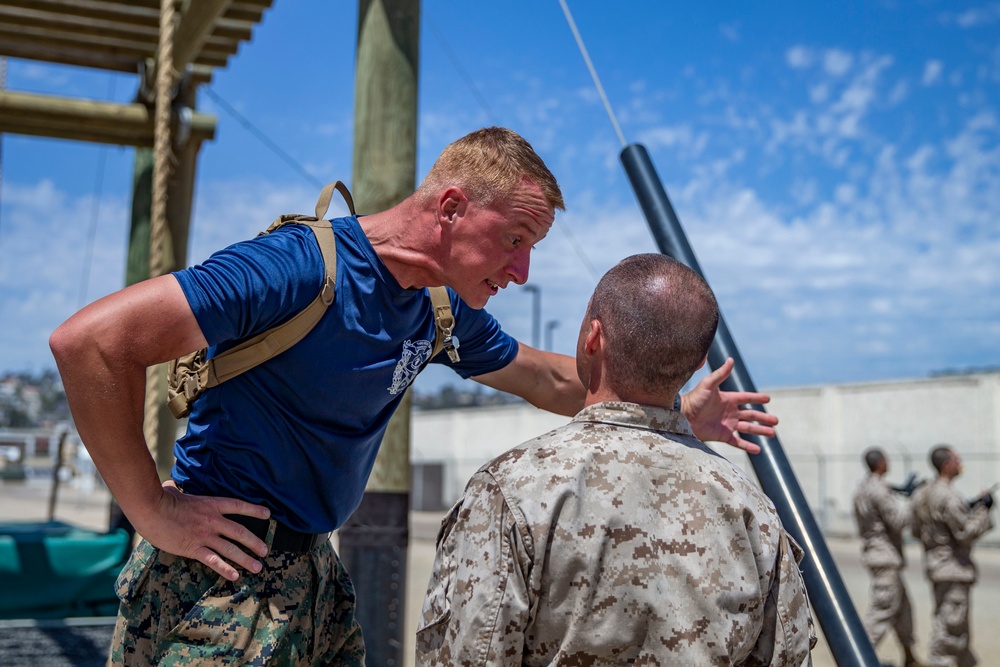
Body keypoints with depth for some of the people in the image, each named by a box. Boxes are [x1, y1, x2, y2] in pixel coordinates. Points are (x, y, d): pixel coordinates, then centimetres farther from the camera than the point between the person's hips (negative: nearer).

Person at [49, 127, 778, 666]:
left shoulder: (443, 311, 5)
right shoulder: (302, 266, -22)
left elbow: (551, 379, 22)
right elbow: (89, 340, -26)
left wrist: (676, 410, 19)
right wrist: (153, 511, -20)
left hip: (312, 568, 8)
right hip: (223, 573, -8)